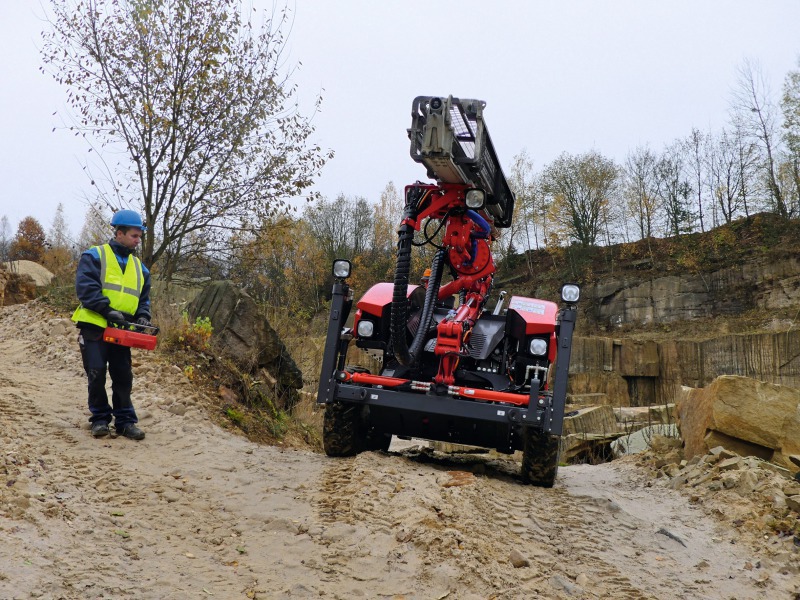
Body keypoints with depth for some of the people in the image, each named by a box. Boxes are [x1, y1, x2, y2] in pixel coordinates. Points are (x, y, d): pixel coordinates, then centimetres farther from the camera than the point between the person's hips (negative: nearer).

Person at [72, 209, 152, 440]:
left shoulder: (139, 267, 15)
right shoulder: (94, 256, -4)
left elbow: (144, 298, 18)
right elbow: (86, 288, -15)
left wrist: (143, 316, -2)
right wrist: (108, 310, -23)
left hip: (122, 331, 5)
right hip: (95, 327, -5)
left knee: (123, 377, 4)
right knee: (96, 374, -3)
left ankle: (125, 420, 10)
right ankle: (100, 419, 10)